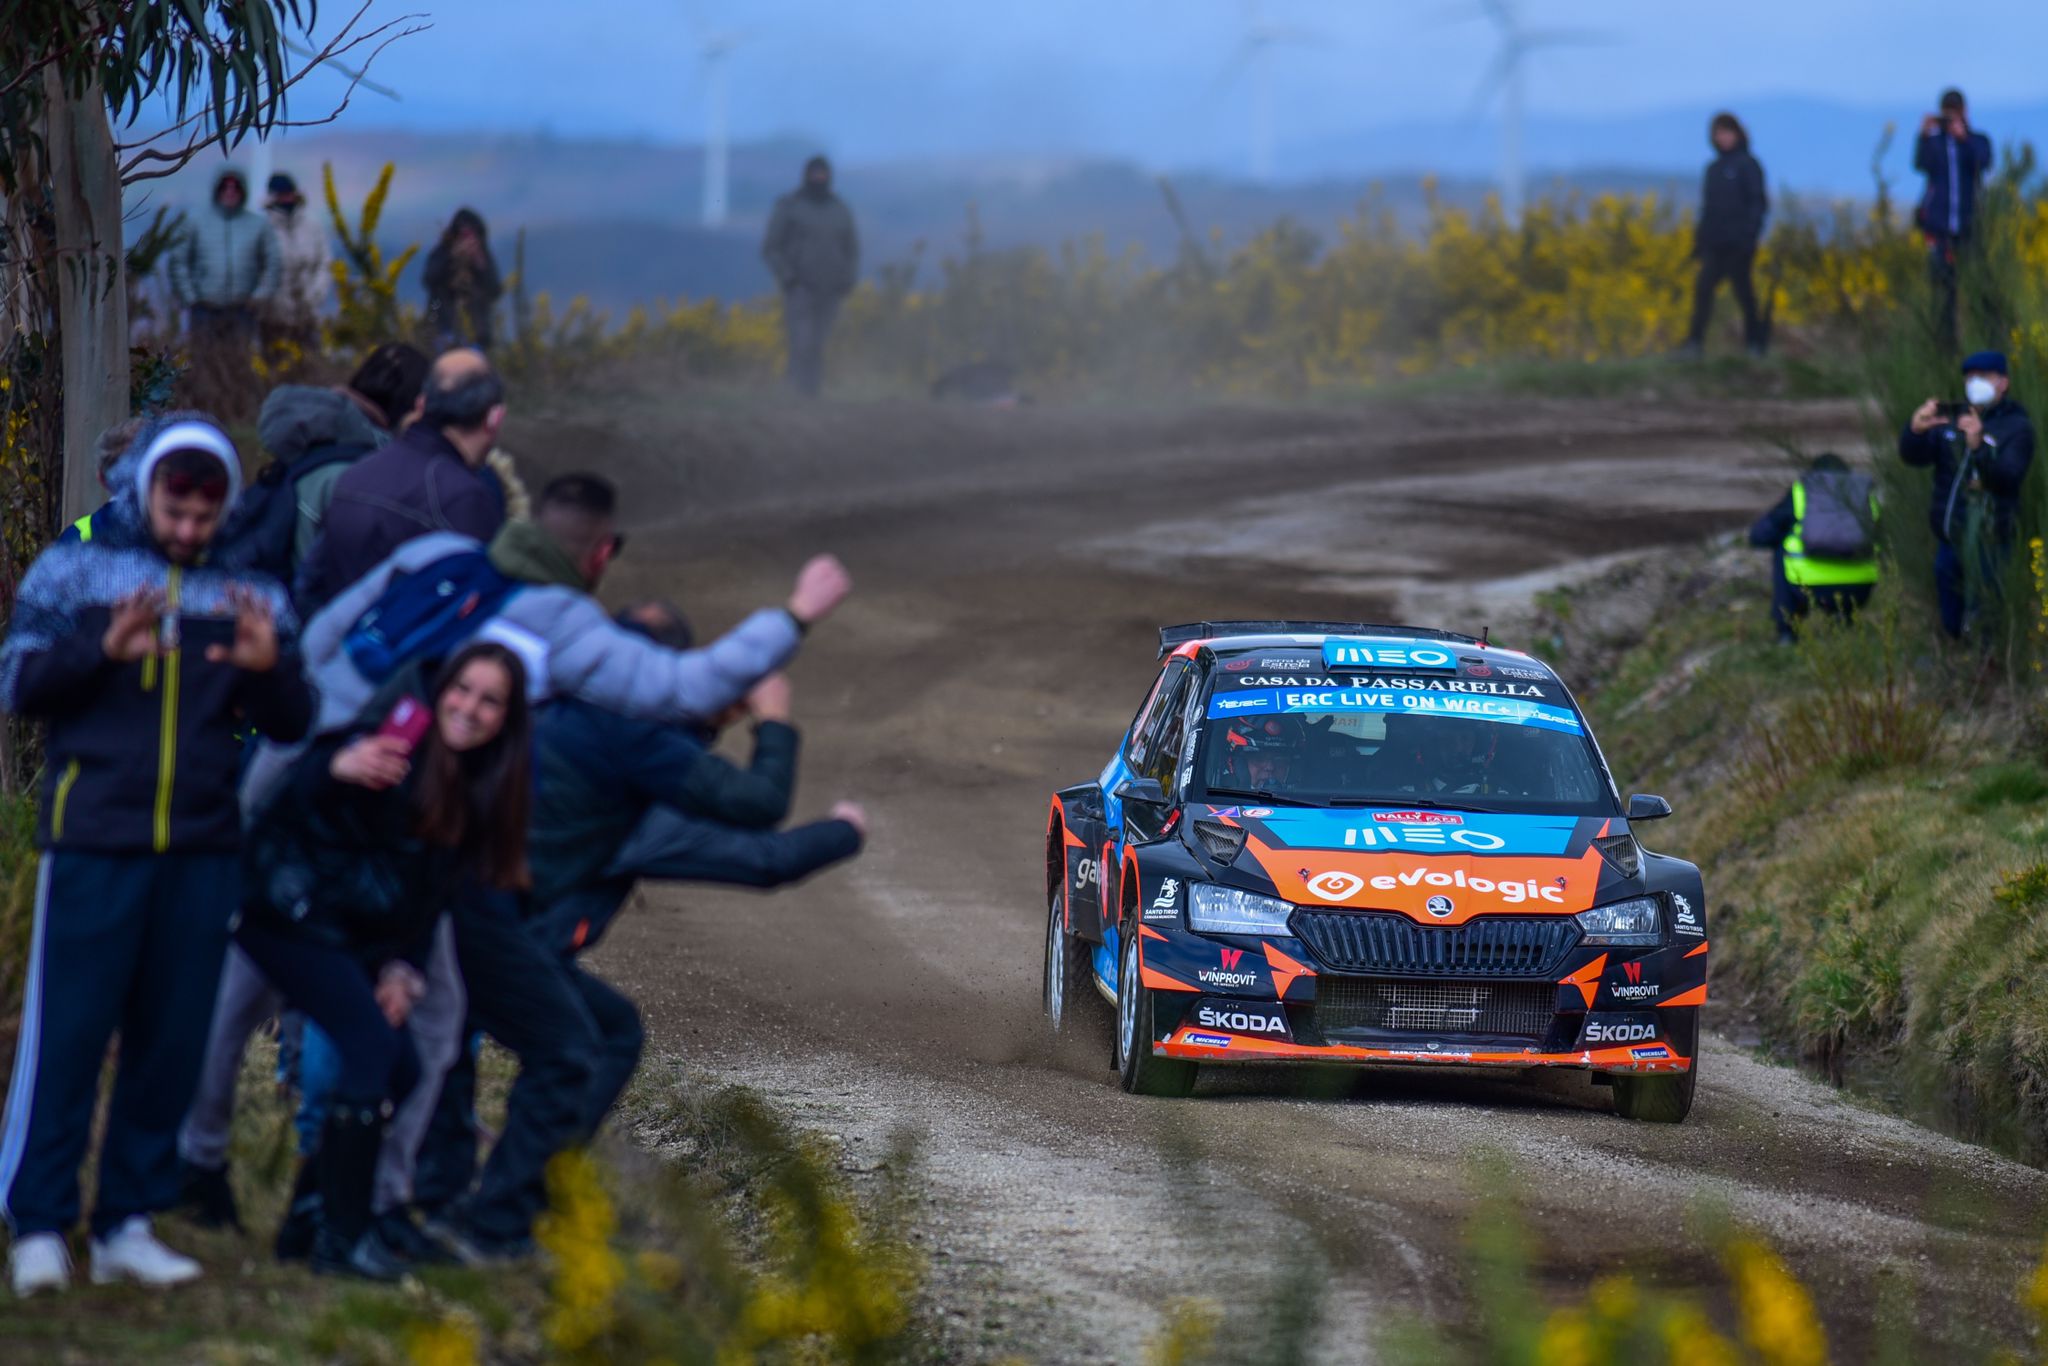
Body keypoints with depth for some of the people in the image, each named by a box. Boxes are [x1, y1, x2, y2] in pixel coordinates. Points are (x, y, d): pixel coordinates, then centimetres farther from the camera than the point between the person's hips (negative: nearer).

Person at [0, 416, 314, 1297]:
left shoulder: (249, 593, 12)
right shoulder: (74, 571, 5)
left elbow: (290, 726, 9)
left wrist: (270, 668, -13)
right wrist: (104, 649, -20)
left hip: (202, 851, 3)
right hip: (93, 843, -3)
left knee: (172, 1040, 4)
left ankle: (128, 1223, 12)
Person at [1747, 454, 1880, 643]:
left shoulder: (1801, 489, 15)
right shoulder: (1865, 491, 20)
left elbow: (1759, 535, 17)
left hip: (1811, 584, -2)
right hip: (1857, 590, 2)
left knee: (1781, 552, 28)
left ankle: (1786, 630, 20)